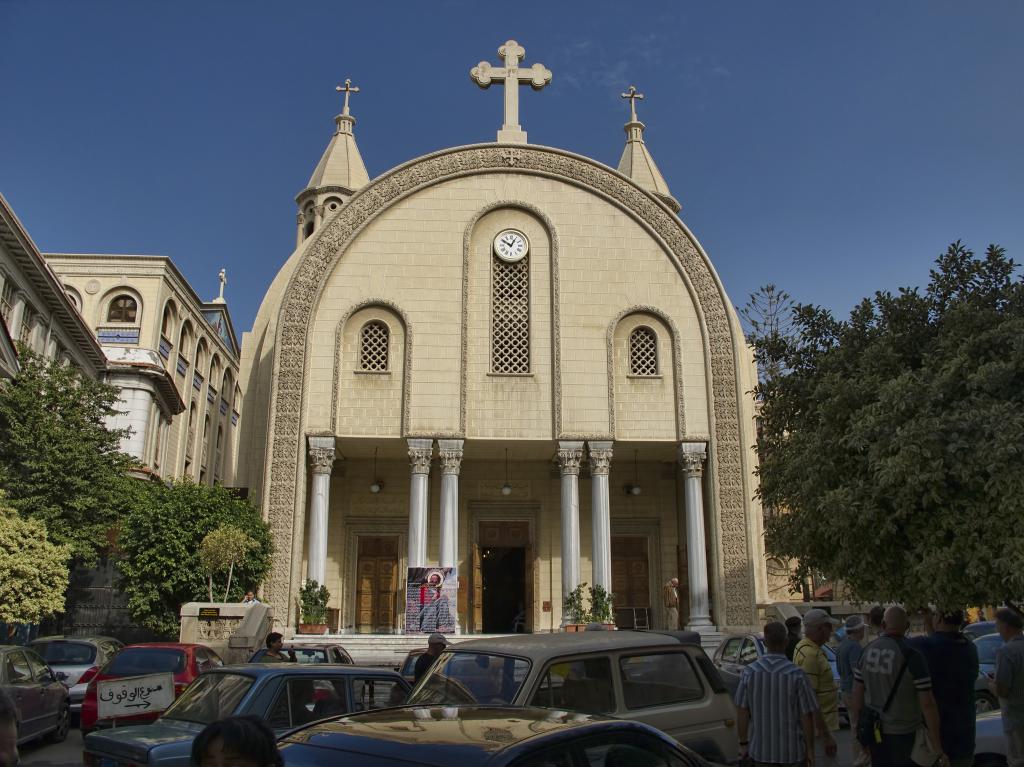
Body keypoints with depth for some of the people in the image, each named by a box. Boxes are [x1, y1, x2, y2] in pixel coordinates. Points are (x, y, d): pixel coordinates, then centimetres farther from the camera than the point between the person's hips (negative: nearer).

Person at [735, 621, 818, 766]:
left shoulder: (749, 672, -7)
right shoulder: (797, 675, -14)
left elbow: (742, 712, -3)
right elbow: (806, 716, -10)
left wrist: (743, 743, 8)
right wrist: (810, 749, 2)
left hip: (760, 750, 2)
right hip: (791, 753, -2)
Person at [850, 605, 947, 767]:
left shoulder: (867, 652, -2)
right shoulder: (912, 656, -18)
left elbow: (857, 694, 2)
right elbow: (927, 704, -19)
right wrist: (937, 747, -14)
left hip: (875, 731, 4)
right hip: (904, 733, -4)